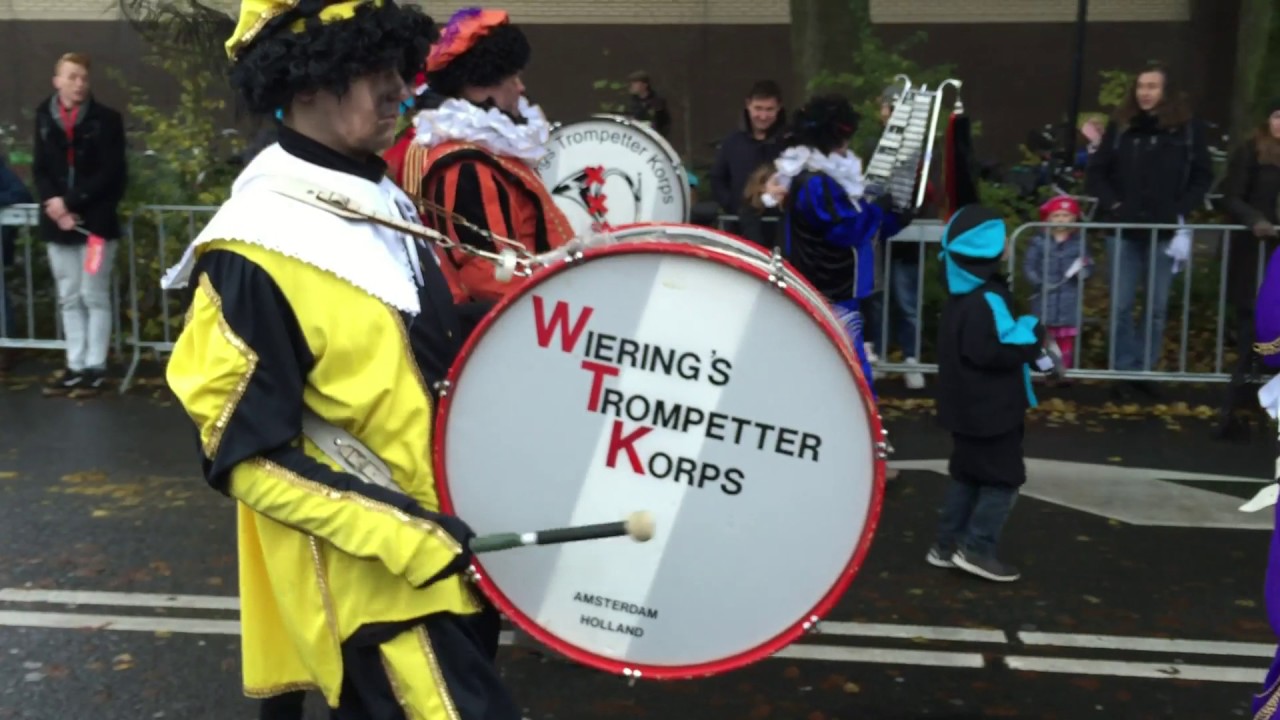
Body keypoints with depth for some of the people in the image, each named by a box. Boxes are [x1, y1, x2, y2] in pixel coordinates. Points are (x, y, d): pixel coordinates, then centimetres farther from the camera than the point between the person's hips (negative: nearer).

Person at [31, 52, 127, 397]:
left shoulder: (106, 119, -2)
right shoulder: (44, 118, 7)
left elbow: (111, 173, -8)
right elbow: (39, 168, 7)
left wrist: (72, 203, -14)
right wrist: (53, 202, -10)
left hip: (96, 221, -4)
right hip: (58, 223, 4)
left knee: (94, 296, 0)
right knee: (69, 299, 9)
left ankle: (95, 368, 7)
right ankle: (75, 366, 16)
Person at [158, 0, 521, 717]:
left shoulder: (381, 198, 5)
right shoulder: (256, 251, -21)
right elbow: (245, 455, -20)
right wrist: (398, 534, -25)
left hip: (435, 547, 9)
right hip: (366, 573, -8)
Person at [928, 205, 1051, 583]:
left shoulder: (963, 293, 10)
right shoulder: (986, 299, -22)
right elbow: (1000, 350, -28)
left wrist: (1023, 334, 8)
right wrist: (1033, 332, -13)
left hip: (970, 405, 10)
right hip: (990, 408, -10)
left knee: (967, 475, 16)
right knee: (1004, 477, 0)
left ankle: (947, 544, 21)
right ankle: (976, 549, 2)